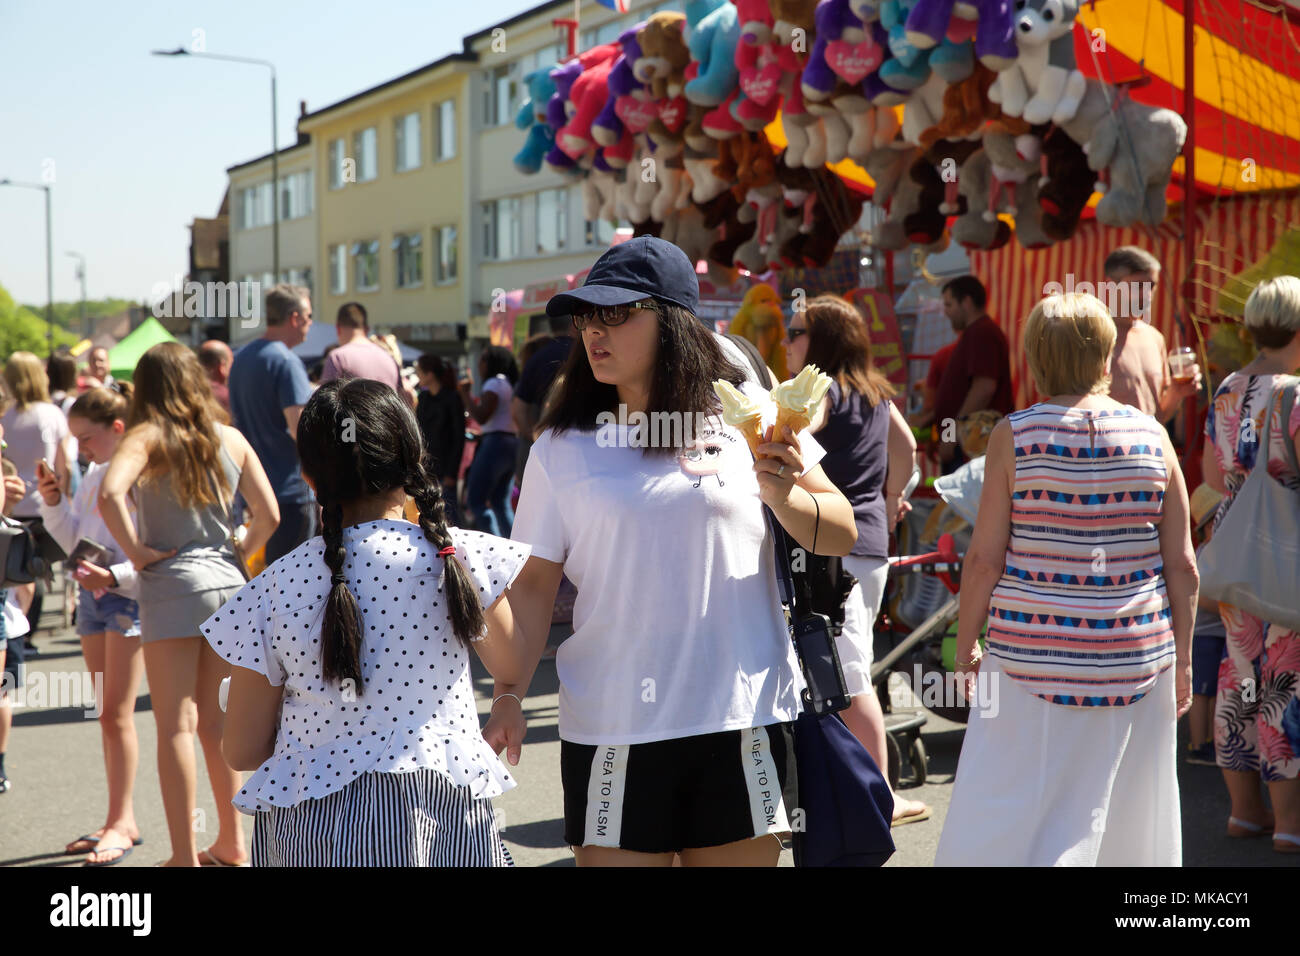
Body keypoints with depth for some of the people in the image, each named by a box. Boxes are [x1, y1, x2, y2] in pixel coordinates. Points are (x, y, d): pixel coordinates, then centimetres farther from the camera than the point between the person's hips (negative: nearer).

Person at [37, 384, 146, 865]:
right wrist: (53, 503, 3)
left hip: (129, 595, -8)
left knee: (116, 713, -7)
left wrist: (115, 576, -28)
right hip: (93, 595, 8)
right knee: (108, 715, 11)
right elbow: (74, 539, 17)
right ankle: (121, 820, 18)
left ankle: (120, 821, 1)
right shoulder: (95, 475, 12)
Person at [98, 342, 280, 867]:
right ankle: (231, 842, 24)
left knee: (176, 725, 0)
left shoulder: (148, 436, -7)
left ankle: (185, 855, 1)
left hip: (173, 583, -5)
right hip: (227, 583, 5)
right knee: (215, 722, 17)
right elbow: (270, 514, 4)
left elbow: (109, 494, -25)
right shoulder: (230, 438, 6)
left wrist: (135, 551, -14)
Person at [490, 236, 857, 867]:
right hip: (611, 730, 0)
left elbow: (841, 534, 6)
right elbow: (533, 585, 6)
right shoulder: (561, 449, 3)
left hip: (741, 719, 0)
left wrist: (784, 497, -13)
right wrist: (509, 699, -3)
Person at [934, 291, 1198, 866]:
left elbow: (985, 557, -6)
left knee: (1002, 828, 4)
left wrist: (966, 643, 6)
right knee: (1127, 825, 15)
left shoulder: (1015, 435, -5)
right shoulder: (1152, 437, 1)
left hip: (1033, 656, -2)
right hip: (1138, 659, 2)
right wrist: (1183, 659, 12)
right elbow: (1183, 566, 2)